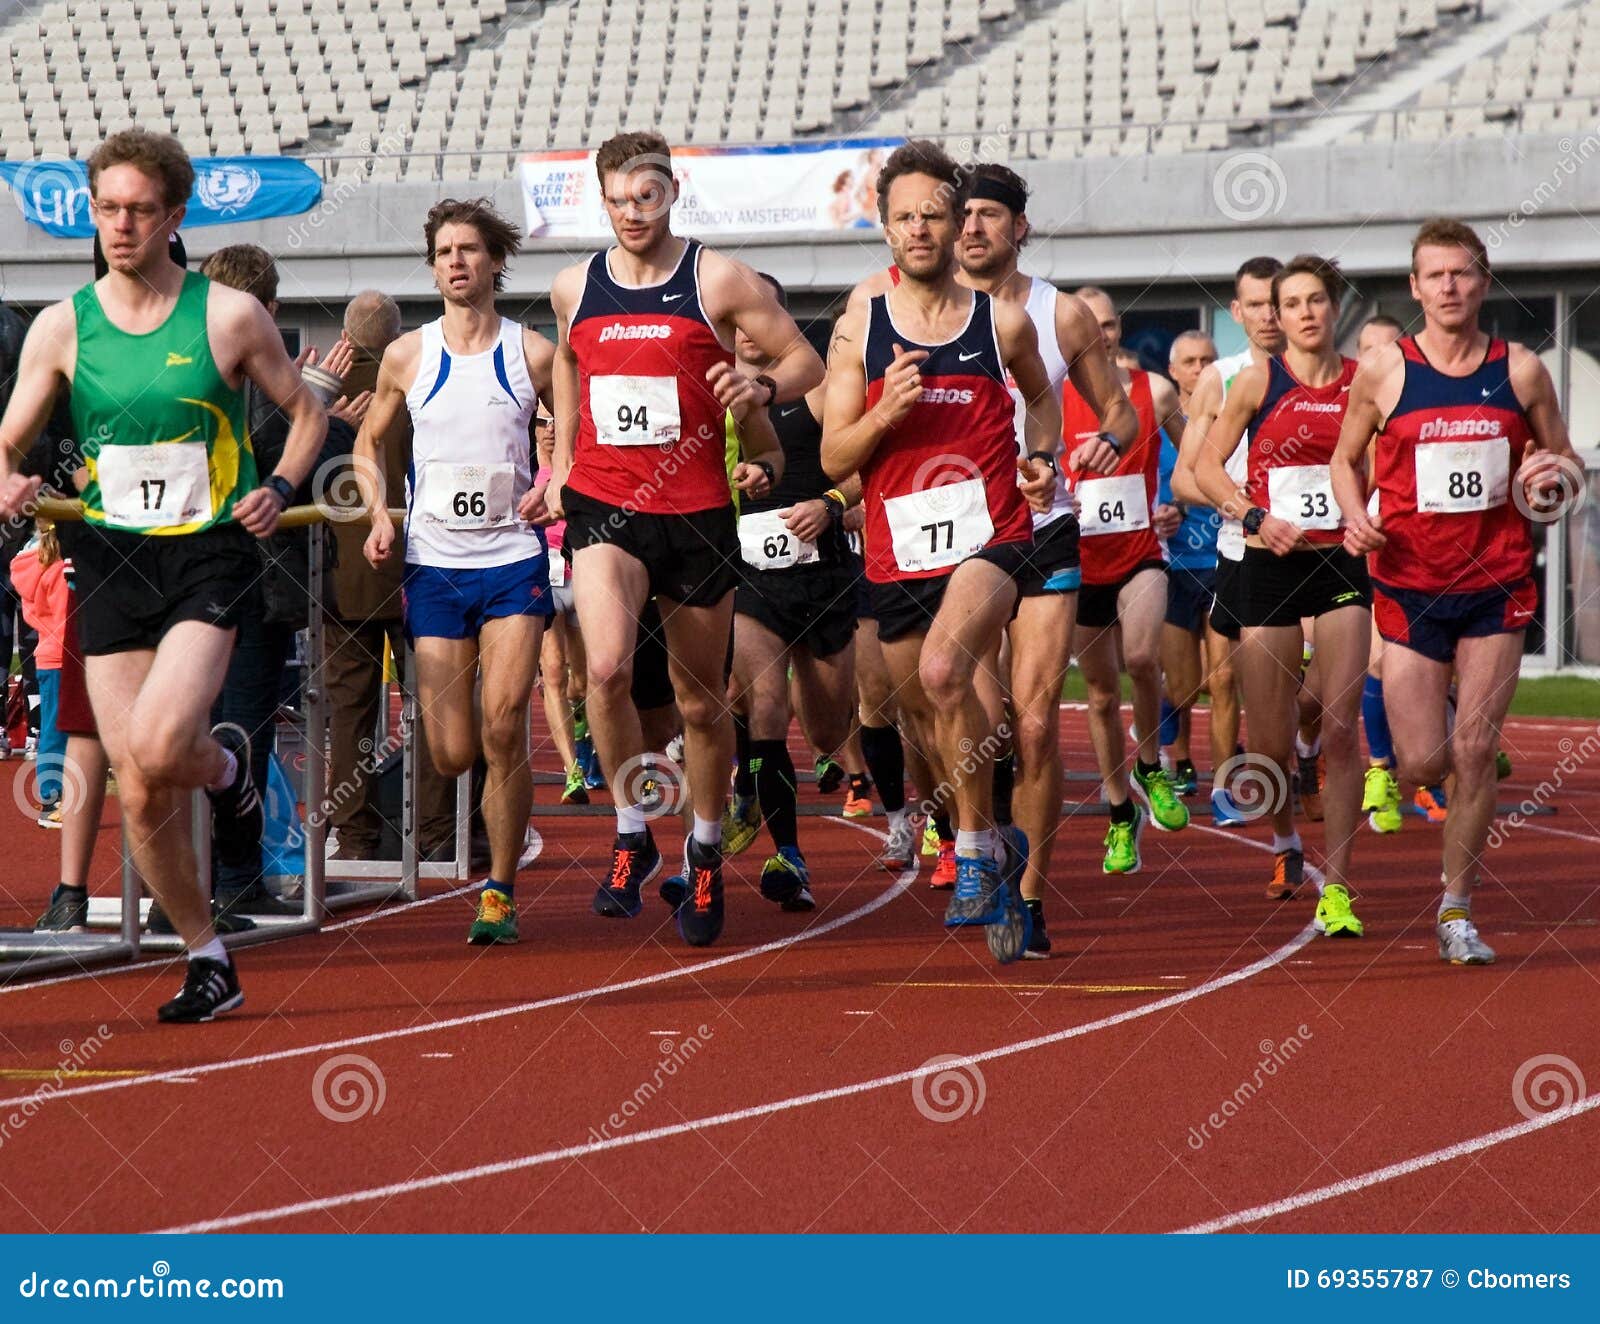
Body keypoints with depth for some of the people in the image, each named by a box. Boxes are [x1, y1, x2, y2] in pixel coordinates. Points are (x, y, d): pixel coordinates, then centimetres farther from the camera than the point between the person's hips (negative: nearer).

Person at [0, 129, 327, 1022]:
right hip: (111, 562, 3)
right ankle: (208, 960, 18)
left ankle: (228, 765, 12)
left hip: (210, 555, -3)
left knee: (156, 749, -24)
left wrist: (277, 490, -8)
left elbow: (309, 412, 9)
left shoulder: (228, 317, -3)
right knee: (140, 794, 0)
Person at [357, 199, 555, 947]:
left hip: (514, 559, -1)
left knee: (503, 729, -15)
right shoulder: (407, 357, 5)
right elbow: (369, 442, 17)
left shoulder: (532, 354, 1)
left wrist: (555, 489, -9)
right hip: (433, 566, 1)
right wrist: (378, 512, 1)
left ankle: (500, 892, -3)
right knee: (452, 755, -3)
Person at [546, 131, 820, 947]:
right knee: (606, 667, -24)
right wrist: (561, 462, 23)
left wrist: (762, 389, -18)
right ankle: (631, 836, -8)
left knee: (701, 700, 10)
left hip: (696, 511, -1)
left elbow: (805, 361, 3)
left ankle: (705, 856, 30)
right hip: (603, 508, 1)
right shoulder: (573, 290, 8)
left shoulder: (718, 282, -2)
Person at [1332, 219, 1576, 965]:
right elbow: (1346, 459, 11)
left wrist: (1552, 477, -11)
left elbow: (1562, 458, 13)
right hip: (1411, 587, -1)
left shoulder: (1521, 371, 1)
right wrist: (1355, 517, -9)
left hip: (1497, 583, 1)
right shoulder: (1382, 372, -2)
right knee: (1422, 765, -4)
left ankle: (1456, 909, 8)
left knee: (1474, 754, -5)